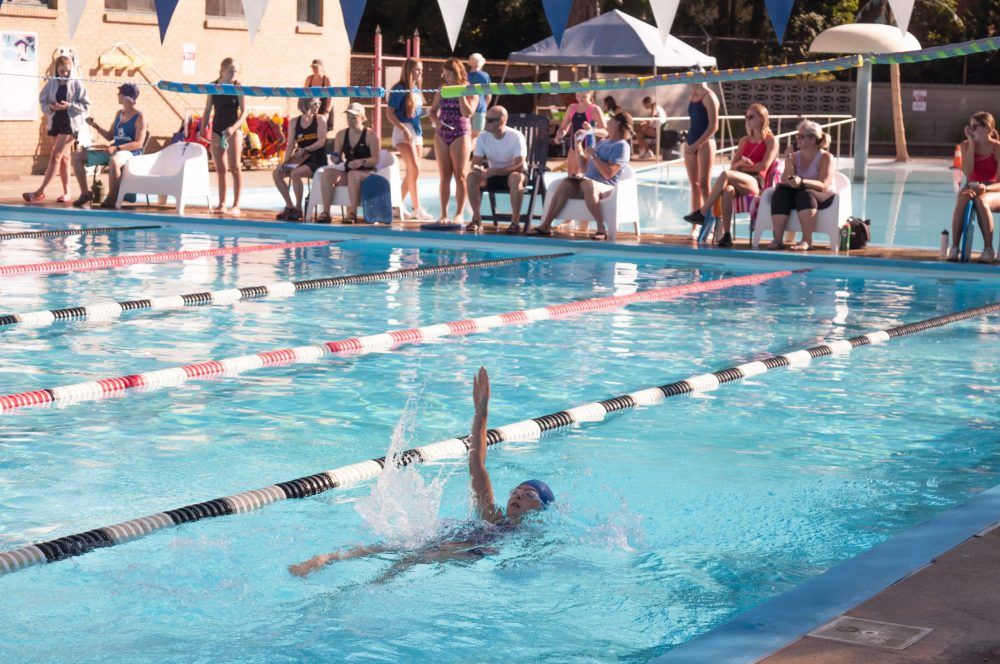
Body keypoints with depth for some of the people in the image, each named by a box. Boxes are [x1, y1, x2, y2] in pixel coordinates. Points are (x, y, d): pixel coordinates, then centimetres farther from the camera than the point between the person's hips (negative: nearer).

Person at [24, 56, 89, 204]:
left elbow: (85, 105, -4)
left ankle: (40, 191, -11)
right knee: (63, 157, 9)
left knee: (55, 156, -11)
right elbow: (43, 102, 8)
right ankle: (66, 192, 14)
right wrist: (51, 107, -13)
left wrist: (70, 106, -19)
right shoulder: (51, 83, 5)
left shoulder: (77, 84, -4)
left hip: (71, 123, -5)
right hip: (55, 123, 5)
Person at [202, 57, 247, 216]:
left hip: (233, 130, -4)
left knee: (234, 167, -8)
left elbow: (244, 111, -10)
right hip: (216, 130, 4)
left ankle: (236, 206, -8)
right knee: (220, 169, 7)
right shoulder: (213, 86, 4)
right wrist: (203, 129, 3)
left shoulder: (238, 87, -5)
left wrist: (233, 127, -23)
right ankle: (222, 205, 12)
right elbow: (208, 110, 9)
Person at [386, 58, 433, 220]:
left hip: (417, 132, 8)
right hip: (403, 131, -8)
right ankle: (417, 208, -13)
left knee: (411, 172, 9)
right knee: (415, 169, -15)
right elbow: (389, 113, -12)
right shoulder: (399, 90, -9)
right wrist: (404, 129, -20)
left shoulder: (416, 90, 12)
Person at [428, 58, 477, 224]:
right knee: (444, 176, 5)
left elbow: (468, 113, -14)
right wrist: (436, 121, -8)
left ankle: (459, 214, -1)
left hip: (460, 135, -4)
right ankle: (443, 213, 9)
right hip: (441, 135, 4)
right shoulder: (442, 90, 10)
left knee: (460, 176, -4)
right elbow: (433, 111, 12)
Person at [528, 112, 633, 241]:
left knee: (587, 183, -39)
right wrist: (580, 152, 15)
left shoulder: (622, 146, -3)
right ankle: (545, 225, -28)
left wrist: (593, 156, -10)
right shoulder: (602, 143, 25)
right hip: (588, 184, 7)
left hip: (606, 187, -7)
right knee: (566, 183, -21)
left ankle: (601, 229, -39)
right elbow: (586, 168, 28)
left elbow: (608, 173, -15)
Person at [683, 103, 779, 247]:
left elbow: (764, 166, -3)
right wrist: (740, 163, -3)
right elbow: (733, 166, 20)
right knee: (728, 190, -36)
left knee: (725, 175, -35)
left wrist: (743, 166, 5)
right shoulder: (744, 141, 28)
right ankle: (726, 234, -41)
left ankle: (702, 213, -35)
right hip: (738, 181, 5)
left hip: (756, 183, -4)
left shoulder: (771, 141, 10)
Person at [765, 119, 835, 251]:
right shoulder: (795, 156, 8)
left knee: (805, 193, -36)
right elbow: (784, 182, -1)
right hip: (797, 196, 5)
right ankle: (777, 239, -34)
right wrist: (788, 167, -23)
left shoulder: (825, 157, -7)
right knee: (780, 192, -24)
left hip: (823, 197, -5)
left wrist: (801, 182, -38)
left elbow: (823, 185, -21)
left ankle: (807, 240, -44)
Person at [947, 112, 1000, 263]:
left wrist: (985, 188, -32)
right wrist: (972, 143, -15)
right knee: (963, 198, -35)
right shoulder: (966, 145, 2)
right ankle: (954, 247, -36)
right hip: (971, 188, 2)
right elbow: (967, 172, -15)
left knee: (980, 201, -39)